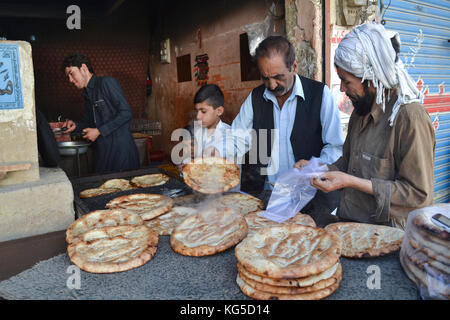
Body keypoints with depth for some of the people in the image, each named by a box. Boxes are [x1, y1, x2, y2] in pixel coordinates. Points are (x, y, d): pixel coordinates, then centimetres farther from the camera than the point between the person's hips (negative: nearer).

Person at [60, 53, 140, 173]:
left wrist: (99, 131, -13)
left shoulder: (107, 82, -8)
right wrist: (76, 126, 3)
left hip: (121, 150, -8)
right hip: (102, 151, 8)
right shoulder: (87, 94, 17)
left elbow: (126, 113, -16)